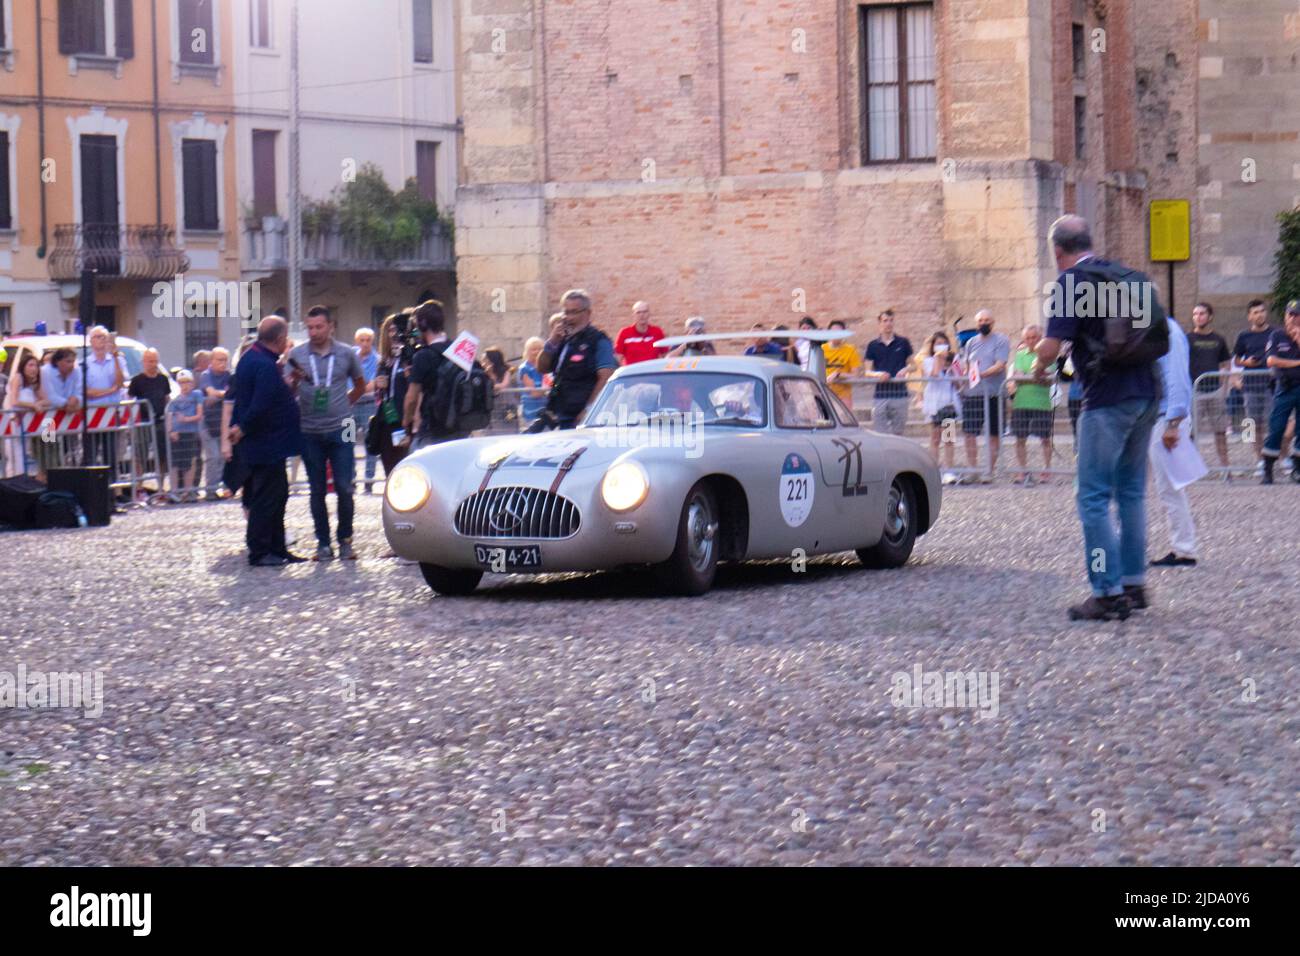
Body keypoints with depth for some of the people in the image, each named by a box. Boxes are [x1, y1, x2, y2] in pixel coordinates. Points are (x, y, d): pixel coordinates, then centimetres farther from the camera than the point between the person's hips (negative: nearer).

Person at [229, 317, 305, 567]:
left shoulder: (250, 357, 11)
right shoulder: (266, 366, -22)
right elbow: (260, 407, -27)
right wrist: (243, 429, -14)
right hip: (268, 445, -10)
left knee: (277, 495, 16)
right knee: (266, 497, -3)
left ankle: (277, 549, 22)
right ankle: (259, 552, 2)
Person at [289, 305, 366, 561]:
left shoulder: (347, 354, 4)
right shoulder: (297, 355, 3)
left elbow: (360, 386, 17)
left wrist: (343, 405, 8)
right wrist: (294, 380, -18)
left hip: (340, 431, -1)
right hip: (310, 432, 1)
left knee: (344, 489, -4)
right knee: (317, 490, 5)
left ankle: (345, 540, 9)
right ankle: (323, 543, 11)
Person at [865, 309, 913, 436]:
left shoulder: (903, 343, 7)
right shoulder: (873, 346, 7)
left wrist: (905, 370, -10)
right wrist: (878, 374, -15)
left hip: (900, 394, 0)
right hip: (881, 395, 0)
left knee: (897, 433, 4)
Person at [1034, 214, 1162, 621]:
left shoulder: (1071, 281, -8)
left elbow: (1051, 347, -15)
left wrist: (1038, 369, 5)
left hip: (1107, 398, -8)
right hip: (1146, 395, 8)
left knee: (1094, 498, -3)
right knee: (1131, 492, 16)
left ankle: (1109, 592, -6)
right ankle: (1134, 583, 19)